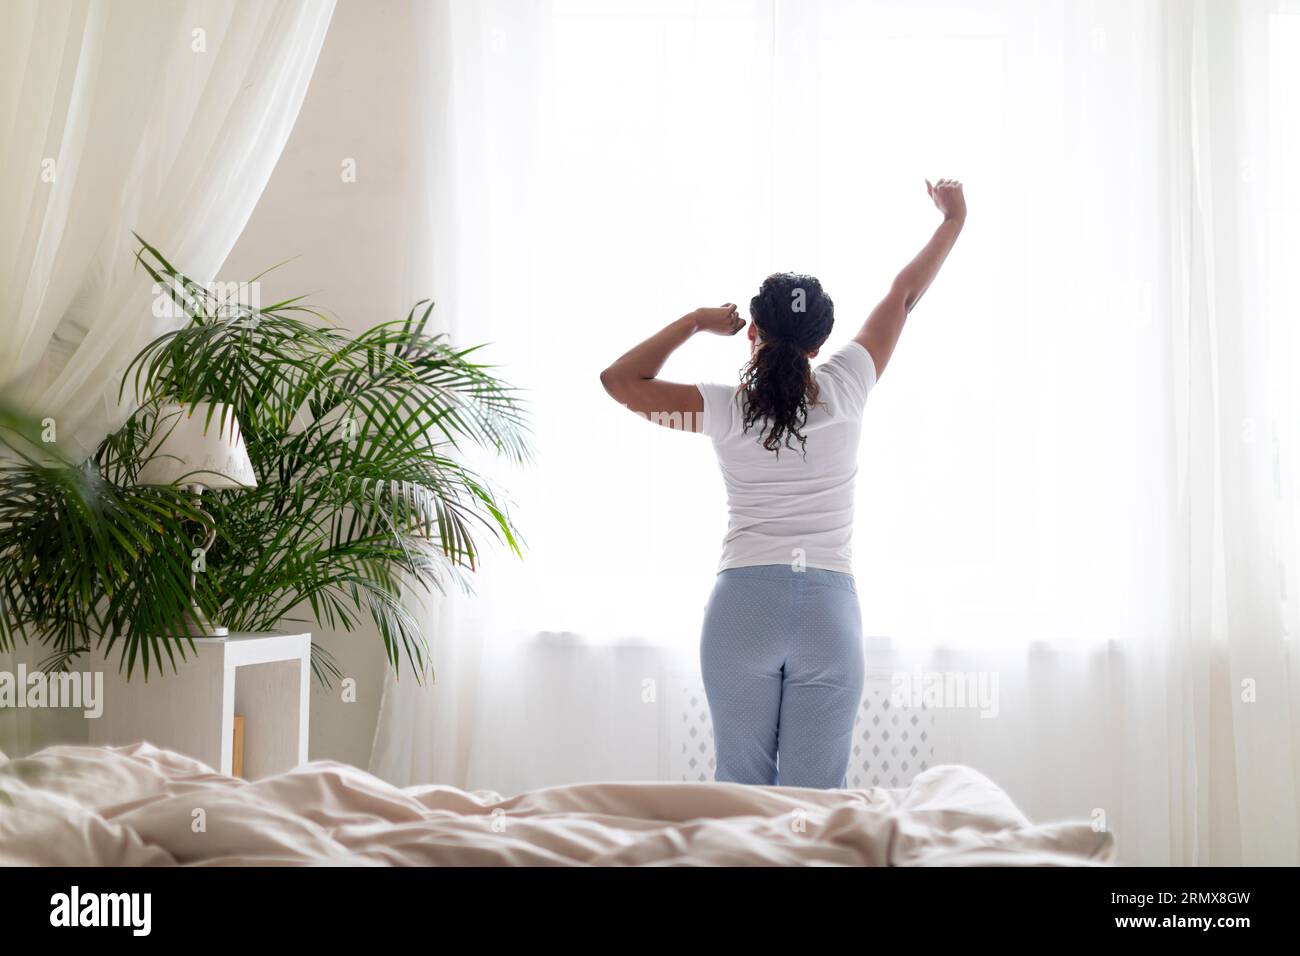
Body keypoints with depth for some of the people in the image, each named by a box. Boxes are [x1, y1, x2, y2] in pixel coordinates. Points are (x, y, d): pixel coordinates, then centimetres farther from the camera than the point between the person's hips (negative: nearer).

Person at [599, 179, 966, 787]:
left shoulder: (724, 409, -2)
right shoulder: (845, 391, 1)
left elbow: (619, 380, 9)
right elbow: (904, 294, 14)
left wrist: (694, 322, 11)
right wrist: (953, 221, 27)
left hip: (743, 605, 0)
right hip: (828, 607, 1)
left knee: (740, 785, 8)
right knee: (815, 797, 2)